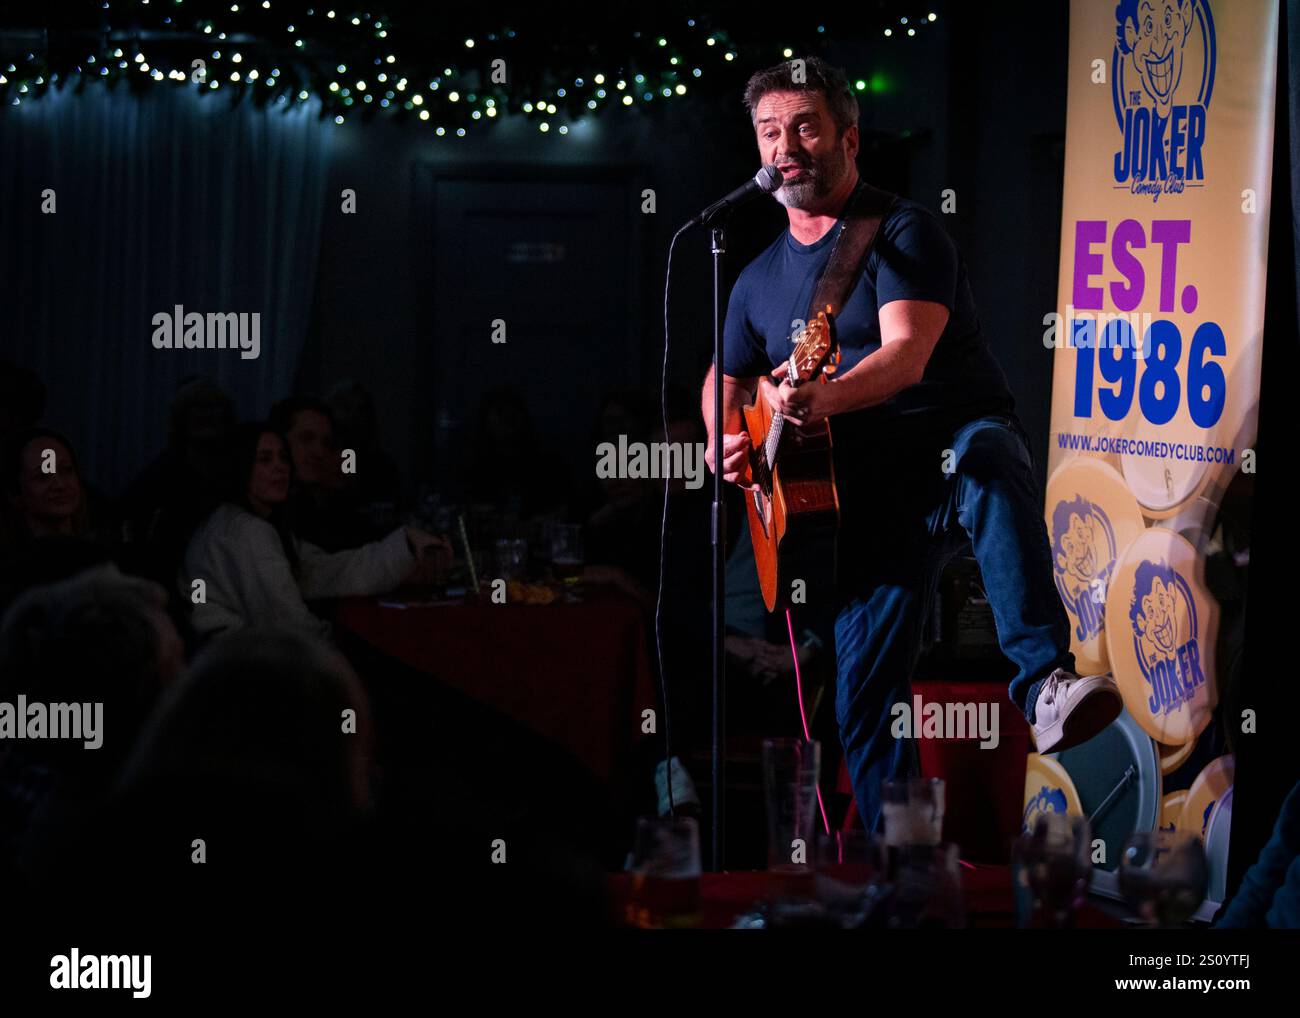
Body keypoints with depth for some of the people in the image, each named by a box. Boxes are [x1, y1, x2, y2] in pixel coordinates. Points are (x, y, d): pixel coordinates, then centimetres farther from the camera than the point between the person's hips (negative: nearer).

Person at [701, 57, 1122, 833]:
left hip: (958, 436, -6)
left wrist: (824, 399, -36)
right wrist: (728, 436, 7)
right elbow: (727, 379, 31)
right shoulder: (761, 281, 17)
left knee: (989, 469, -42)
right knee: (863, 696, -1)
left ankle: (1046, 682, -57)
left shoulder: (901, 232, -3)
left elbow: (906, 354, -18)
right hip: (869, 491, 6)